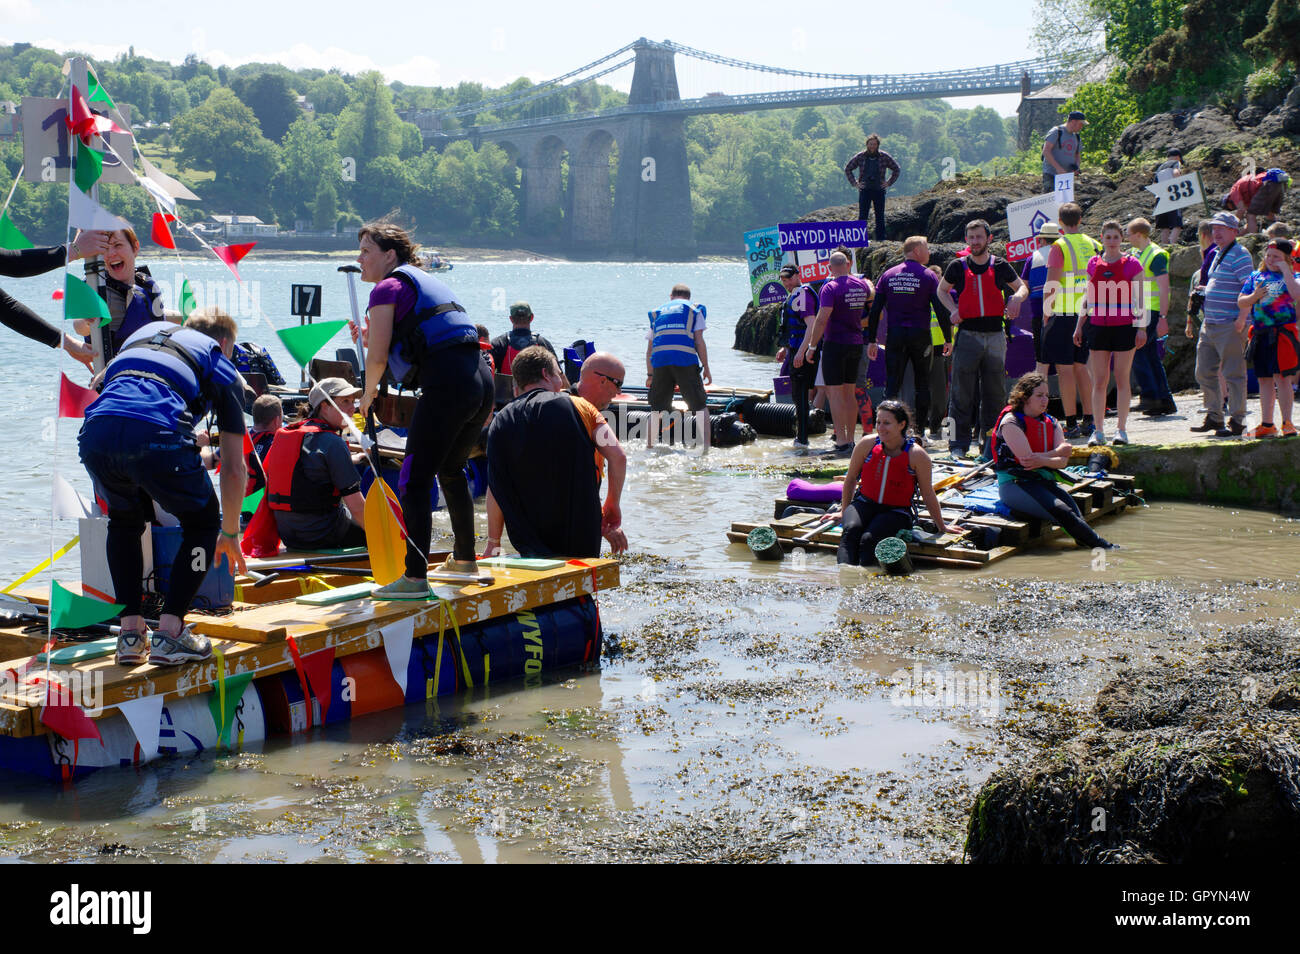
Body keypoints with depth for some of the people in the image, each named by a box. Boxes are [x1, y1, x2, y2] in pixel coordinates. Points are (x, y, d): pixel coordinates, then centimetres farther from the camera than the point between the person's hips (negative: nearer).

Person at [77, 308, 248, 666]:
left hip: (95, 433, 4)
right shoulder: (220, 365, 28)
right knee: (202, 523, 21)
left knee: (124, 520, 32)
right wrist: (230, 534, 41)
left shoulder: (143, 333, 38)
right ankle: (169, 632, 10)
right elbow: (234, 468, 29)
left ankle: (130, 631, 23)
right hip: (157, 435, -4)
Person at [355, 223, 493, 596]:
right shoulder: (428, 281, 27)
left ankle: (414, 577, -11)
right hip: (482, 379, 9)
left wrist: (367, 394, 12)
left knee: (416, 481, -5)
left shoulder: (388, 288, 0)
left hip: (447, 383, -9)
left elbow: (377, 357, -5)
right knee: (451, 470, 26)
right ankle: (465, 561, 35)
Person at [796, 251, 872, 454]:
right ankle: (850, 440, 17)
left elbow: (821, 320, -19)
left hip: (835, 344, -7)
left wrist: (811, 347, -14)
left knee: (835, 393, -4)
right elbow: (872, 296, 31)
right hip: (856, 344, 7)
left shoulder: (830, 287, -14)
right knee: (849, 393, 14)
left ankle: (842, 442, -9)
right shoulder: (862, 285, 6)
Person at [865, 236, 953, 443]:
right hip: (920, 336, -2)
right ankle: (919, 431, 7)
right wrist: (948, 339, -1)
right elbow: (941, 309, -8)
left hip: (894, 336, 2)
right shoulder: (927, 276, -3)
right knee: (922, 384, 9)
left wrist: (871, 340, 6)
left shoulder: (888, 275, 7)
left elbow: (875, 310, 3)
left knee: (892, 384, 2)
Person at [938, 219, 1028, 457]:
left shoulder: (1000, 266, 5)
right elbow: (942, 290, 18)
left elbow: (1022, 287, 16)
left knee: (995, 392, 6)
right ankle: (959, 442, -1)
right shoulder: (958, 266, 3)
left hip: (995, 336, 2)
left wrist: (1017, 297, -7)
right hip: (967, 335, -2)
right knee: (962, 392, -5)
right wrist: (953, 310, 1)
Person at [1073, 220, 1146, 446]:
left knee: (1122, 379, 2)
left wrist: (1141, 327, -8)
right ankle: (1098, 430, 4)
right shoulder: (1094, 263, 10)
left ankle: (1121, 429, 8)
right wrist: (1079, 325, 11)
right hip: (1098, 326, 3)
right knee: (1099, 381, 1)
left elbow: (1139, 299, -1)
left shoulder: (1131, 264, 0)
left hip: (1124, 326, -3)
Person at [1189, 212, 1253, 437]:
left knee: (1233, 374, -4)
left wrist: (1241, 319, -23)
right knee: (1204, 373, 12)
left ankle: (1237, 422, 1)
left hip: (1230, 325, -10)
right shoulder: (1217, 254, 18)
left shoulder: (1240, 256, -11)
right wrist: (1206, 289, 16)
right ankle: (1213, 417, 23)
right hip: (1210, 324, 10)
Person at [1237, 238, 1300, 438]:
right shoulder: (1256, 276, 14)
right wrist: (1254, 296, -6)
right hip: (1261, 334, 5)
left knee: (1282, 377, -9)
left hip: (1283, 332, -5)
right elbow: (1241, 302, 14)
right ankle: (1266, 425, 17)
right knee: (1264, 380, 10)